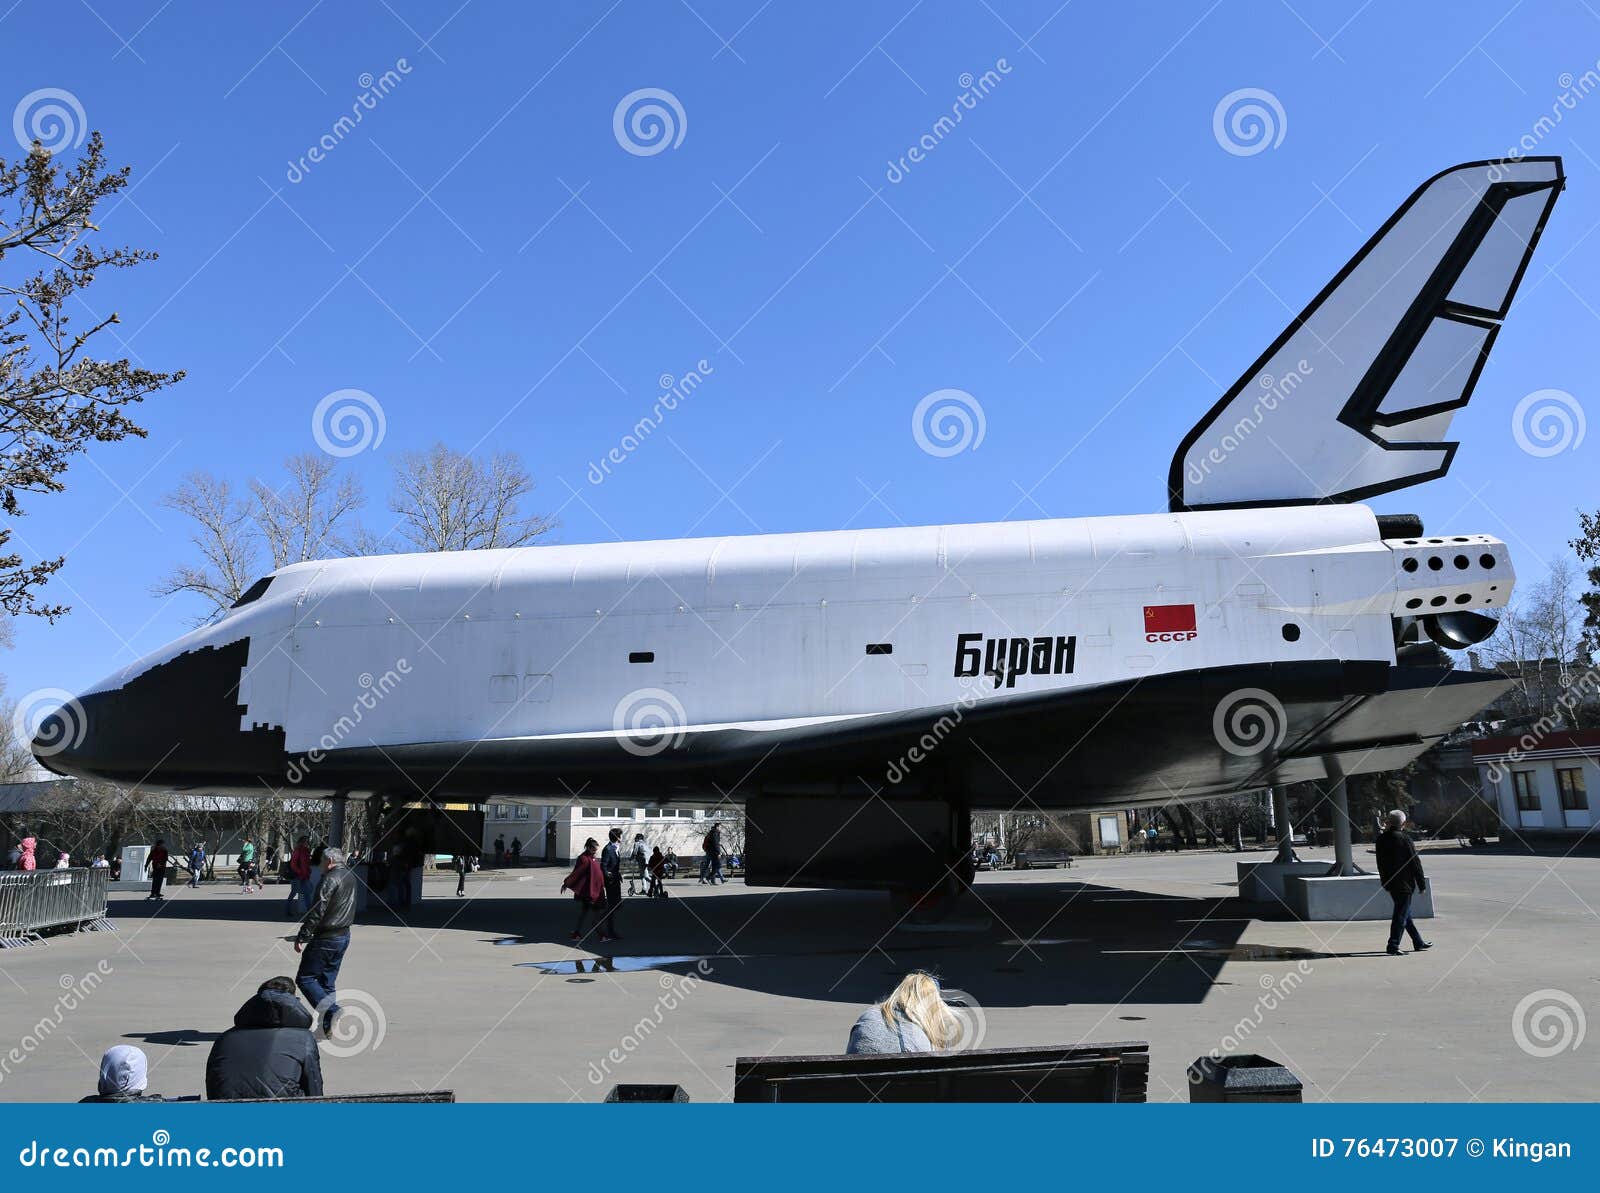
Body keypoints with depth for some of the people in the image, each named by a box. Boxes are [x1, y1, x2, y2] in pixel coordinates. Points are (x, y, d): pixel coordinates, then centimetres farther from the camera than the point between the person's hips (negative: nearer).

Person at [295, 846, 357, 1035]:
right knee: (327, 982, 14)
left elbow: (317, 912, -20)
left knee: (305, 978, -1)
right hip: (344, 936, 9)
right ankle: (329, 1027, 12)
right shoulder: (351, 876, 11)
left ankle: (331, 1010, -15)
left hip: (326, 938, -9)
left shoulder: (330, 879, -17)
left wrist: (301, 937, -15)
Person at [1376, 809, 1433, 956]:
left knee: (1405, 913, 18)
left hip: (1389, 883, 7)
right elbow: (1415, 863, -10)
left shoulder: (1381, 839, 3)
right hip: (1404, 884, -6)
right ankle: (1393, 946, -3)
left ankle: (1419, 942, 30)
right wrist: (1422, 884, -2)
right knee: (1401, 915, -2)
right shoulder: (1404, 839, -15)